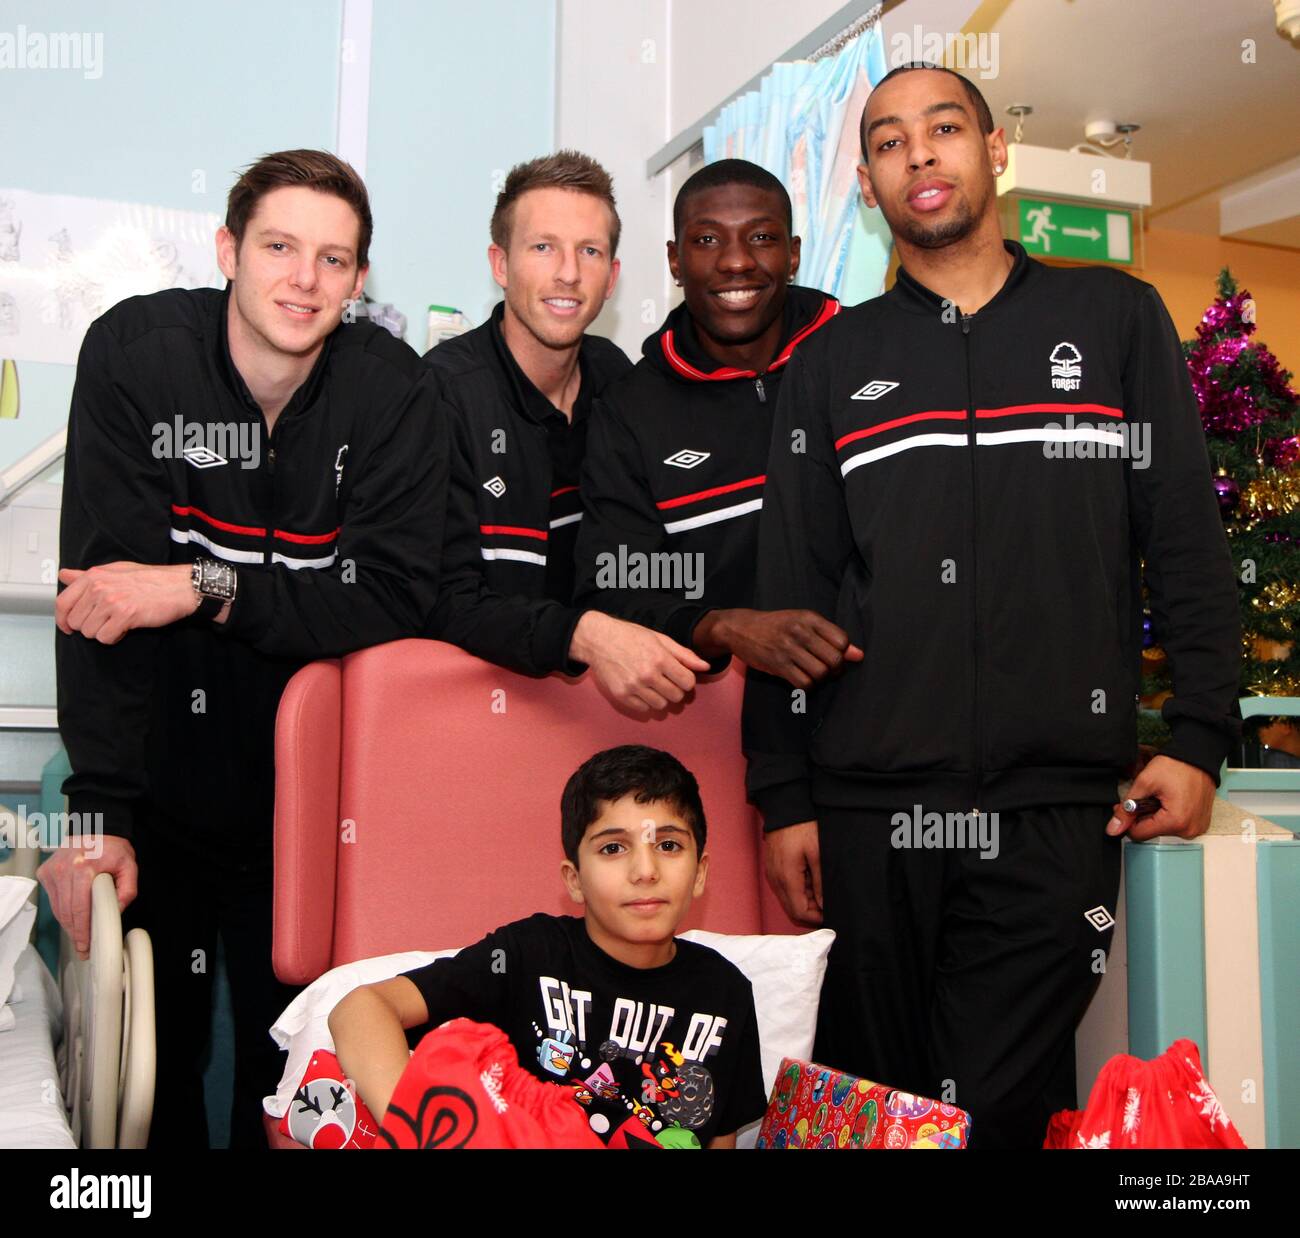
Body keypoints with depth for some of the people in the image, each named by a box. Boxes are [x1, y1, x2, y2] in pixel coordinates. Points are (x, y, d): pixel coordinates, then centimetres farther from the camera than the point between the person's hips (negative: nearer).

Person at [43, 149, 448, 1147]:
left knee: (293, 1061, 8)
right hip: (160, 776, 0)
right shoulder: (136, 351, -11)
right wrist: (98, 813, -23)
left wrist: (208, 588, -25)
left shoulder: (391, 389, -8)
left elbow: (396, 595, -14)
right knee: (148, 1048, 8)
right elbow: (102, 594, -17)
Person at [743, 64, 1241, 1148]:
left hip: (1055, 812, -1)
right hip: (865, 814, 2)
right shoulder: (831, 363, 11)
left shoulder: (1116, 318, 9)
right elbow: (791, 590, 8)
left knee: (1001, 1109, -1)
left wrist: (1199, 736, -3)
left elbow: (1189, 540, 7)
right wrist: (783, 797, 3)